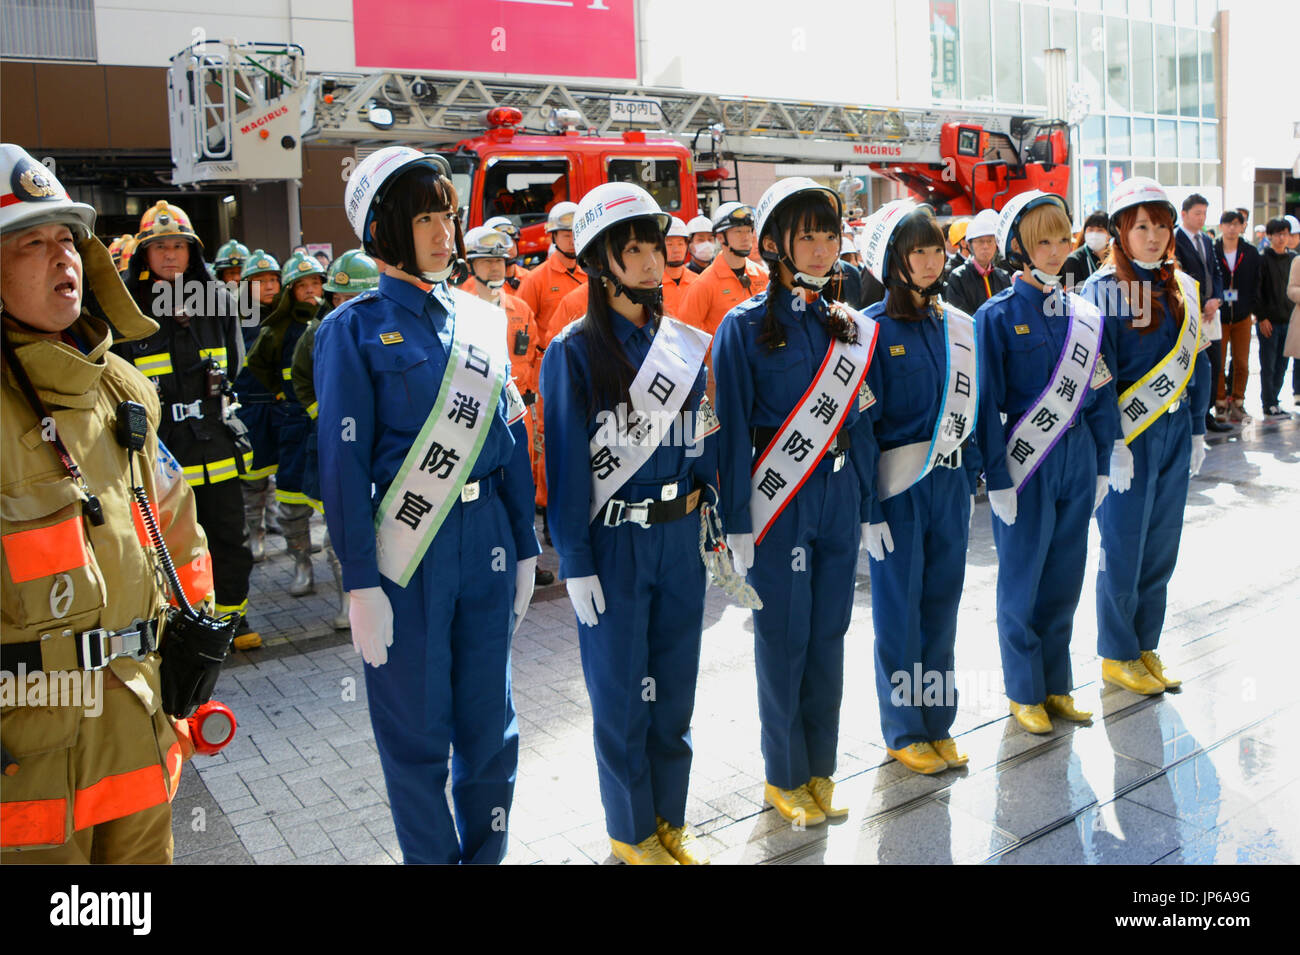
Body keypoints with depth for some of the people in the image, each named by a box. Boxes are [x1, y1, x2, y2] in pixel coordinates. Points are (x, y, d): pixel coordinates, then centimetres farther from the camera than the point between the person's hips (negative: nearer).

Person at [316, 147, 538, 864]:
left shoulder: (482, 321, 9)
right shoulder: (355, 329, -5)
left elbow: (513, 441, 11)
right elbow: (343, 461, -8)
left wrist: (526, 549, 9)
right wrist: (360, 582, -12)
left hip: (486, 537, 4)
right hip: (403, 547, -4)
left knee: (488, 713, 13)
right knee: (415, 724, 9)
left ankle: (487, 852, 32)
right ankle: (432, 856, 29)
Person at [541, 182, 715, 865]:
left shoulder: (686, 345, 6)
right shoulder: (575, 351, -8)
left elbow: (704, 444, 10)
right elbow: (565, 462, -9)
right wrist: (575, 562, -11)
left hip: (680, 538, 5)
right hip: (612, 544, -4)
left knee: (674, 686, 15)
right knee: (622, 695, 8)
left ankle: (671, 819, 33)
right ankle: (631, 831, 28)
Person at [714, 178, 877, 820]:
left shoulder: (847, 325, 10)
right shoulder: (746, 326, -7)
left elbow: (855, 418, 15)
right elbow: (732, 428, -8)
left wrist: (867, 502, 12)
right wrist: (737, 522, -11)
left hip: (838, 494, 5)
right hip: (776, 501, -5)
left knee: (829, 633, 11)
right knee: (784, 638, 4)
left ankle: (819, 767, 26)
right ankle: (784, 775, 21)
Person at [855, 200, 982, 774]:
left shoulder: (955, 324, 8)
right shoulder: (873, 329, -8)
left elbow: (968, 410, 14)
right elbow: (861, 423, -11)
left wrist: (970, 481, 11)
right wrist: (868, 508, -14)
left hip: (950, 485, 5)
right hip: (898, 487, -5)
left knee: (942, 603, 12)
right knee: (899, 609, 5)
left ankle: (938, 725, 27)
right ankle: (904, 732, 20)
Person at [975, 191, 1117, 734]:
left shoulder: (1084, 314, 7)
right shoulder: (998, 316, -8)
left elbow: (1099, 394, 11)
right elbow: (987, 402, -9)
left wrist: (1102, 464, 8)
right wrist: (997, 479, -12)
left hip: (1077, 458, 5)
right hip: (1024, 465, -5)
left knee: (1065, 576, 12)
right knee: (1023, 579, 6)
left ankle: (1056, 683, 28)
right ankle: (1024, 691, 22)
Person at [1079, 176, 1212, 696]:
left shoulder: (1182, 287, 10)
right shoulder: (1104, 288, -9)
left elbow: (1196, 363, 16)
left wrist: (1197, 430, 12)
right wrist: (1114, 442, -16)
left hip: (1175, 432, 6)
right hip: (1129, 436, -6)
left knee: (1161, 547, 12)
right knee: (1123, 548, 3)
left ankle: (1145, 647, 27)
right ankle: (1117, 655, 18)